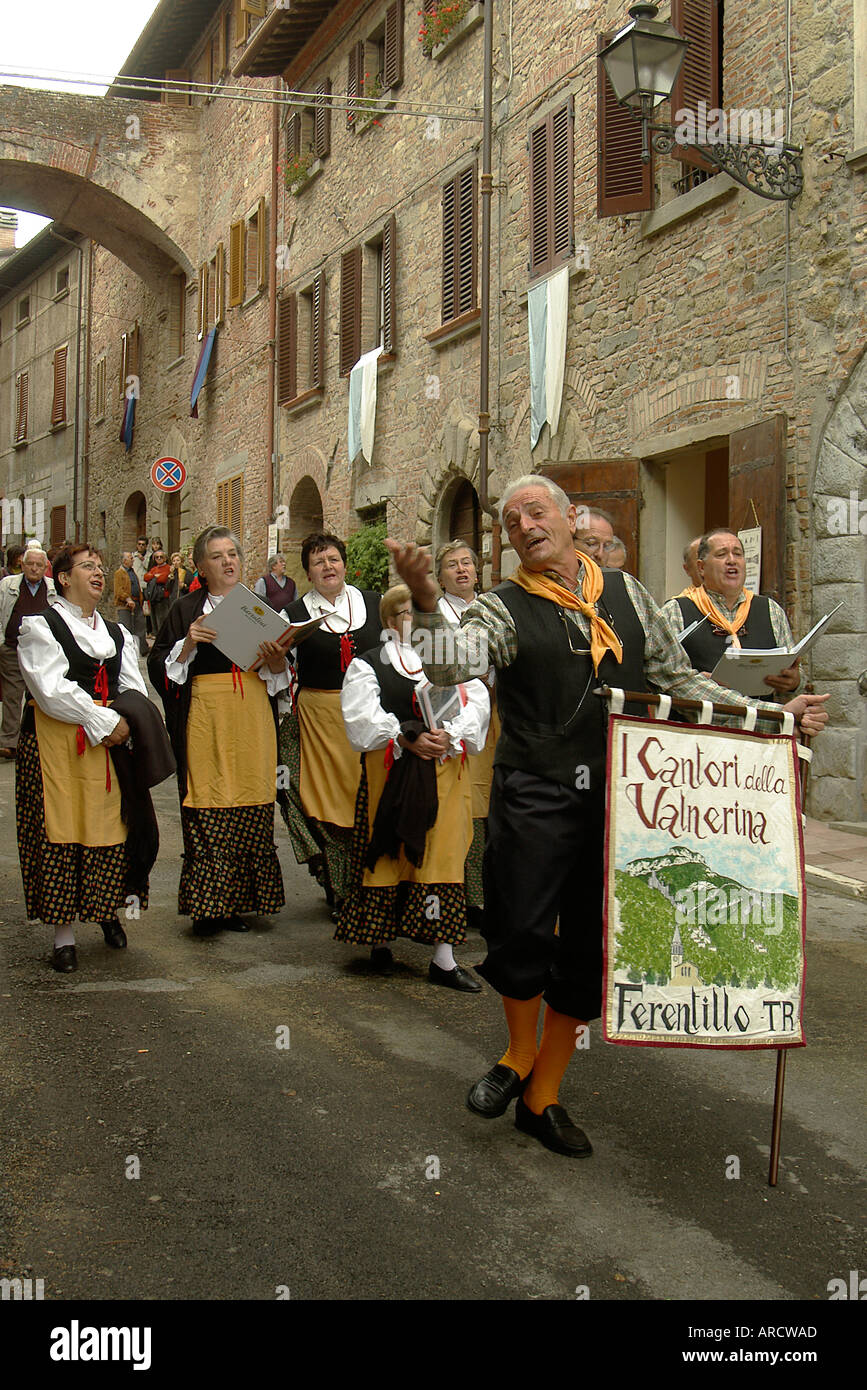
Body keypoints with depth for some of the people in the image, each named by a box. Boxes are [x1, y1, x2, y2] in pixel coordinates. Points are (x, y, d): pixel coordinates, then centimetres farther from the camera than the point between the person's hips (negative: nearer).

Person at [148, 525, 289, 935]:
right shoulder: (186, 610, 8)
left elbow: (281, 676, 16)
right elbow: (159, 668, 2)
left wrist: (276, 662, -6)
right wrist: (188, 645, -14)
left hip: (253, 719, 3)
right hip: (206, 720, -3)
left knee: (251, 809, 1)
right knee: (207, 812, -7)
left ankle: (236, 901, 11)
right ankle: (206, 905, 1)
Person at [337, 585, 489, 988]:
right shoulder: (368, 665, 6)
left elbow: (474, 705, 3)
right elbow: (362, 718, -8)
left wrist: (448, 735, -15)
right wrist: (408, 739, -19)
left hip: (445, 772, 2)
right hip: (391, 773, -2)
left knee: (443, 858, -1)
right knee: (388, 856, 2)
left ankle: (444, 958, 1)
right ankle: (379, 939, 21)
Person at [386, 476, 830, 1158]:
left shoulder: (626, 592, 11)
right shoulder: (505, 607, -1)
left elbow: (679, 678, 16)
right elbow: (448, 666, -20)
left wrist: (772, 715, 10)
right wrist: (426, 602, -38)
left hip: (619, 798, 4)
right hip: (536, 798, -3)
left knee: (588, 949, 10)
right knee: (521, 935, -7)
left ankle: (542, 1097, 27)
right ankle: (519, 1055, 26)